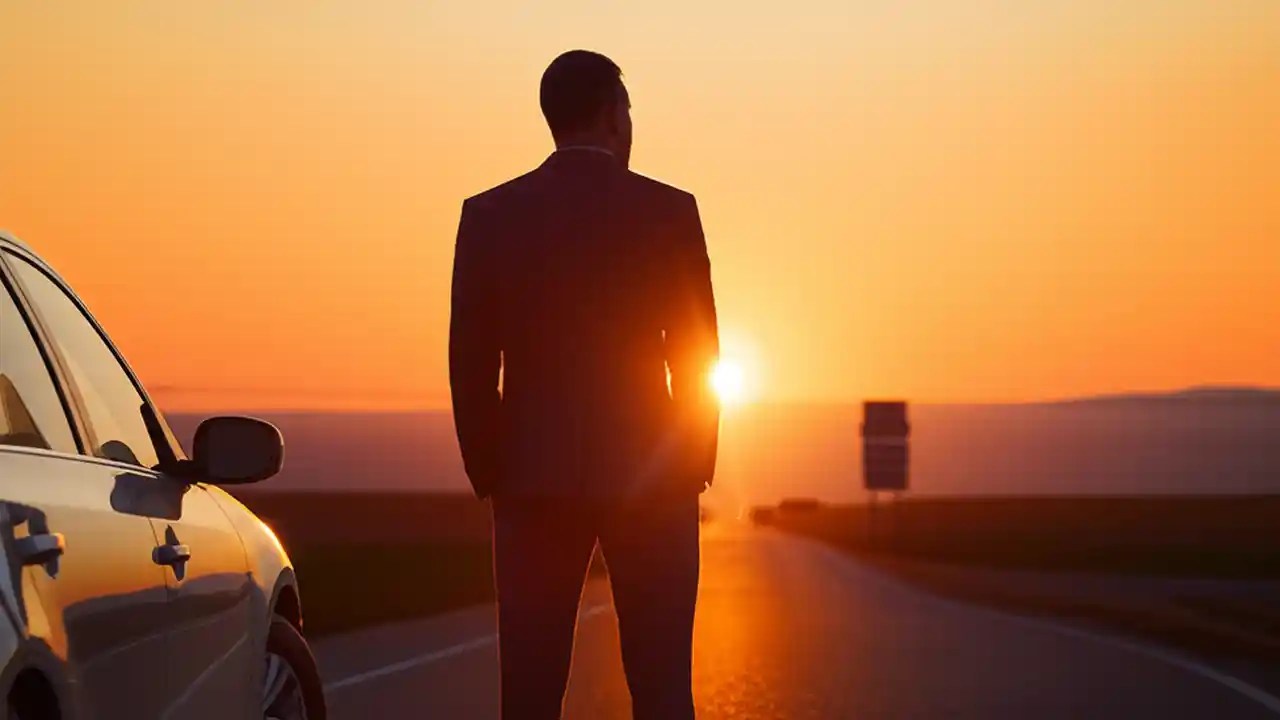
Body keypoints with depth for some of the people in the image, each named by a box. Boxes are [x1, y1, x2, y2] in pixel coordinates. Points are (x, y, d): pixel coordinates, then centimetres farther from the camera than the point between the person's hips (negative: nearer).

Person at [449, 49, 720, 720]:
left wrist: (491, 477, 8)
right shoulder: (669, 211, -3)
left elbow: (471, 363, -1)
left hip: (535, 481, 1)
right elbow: (698, 353, -2)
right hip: (649, 479, -1)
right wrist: (694, 468, 8)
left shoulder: (489, 215, 0)